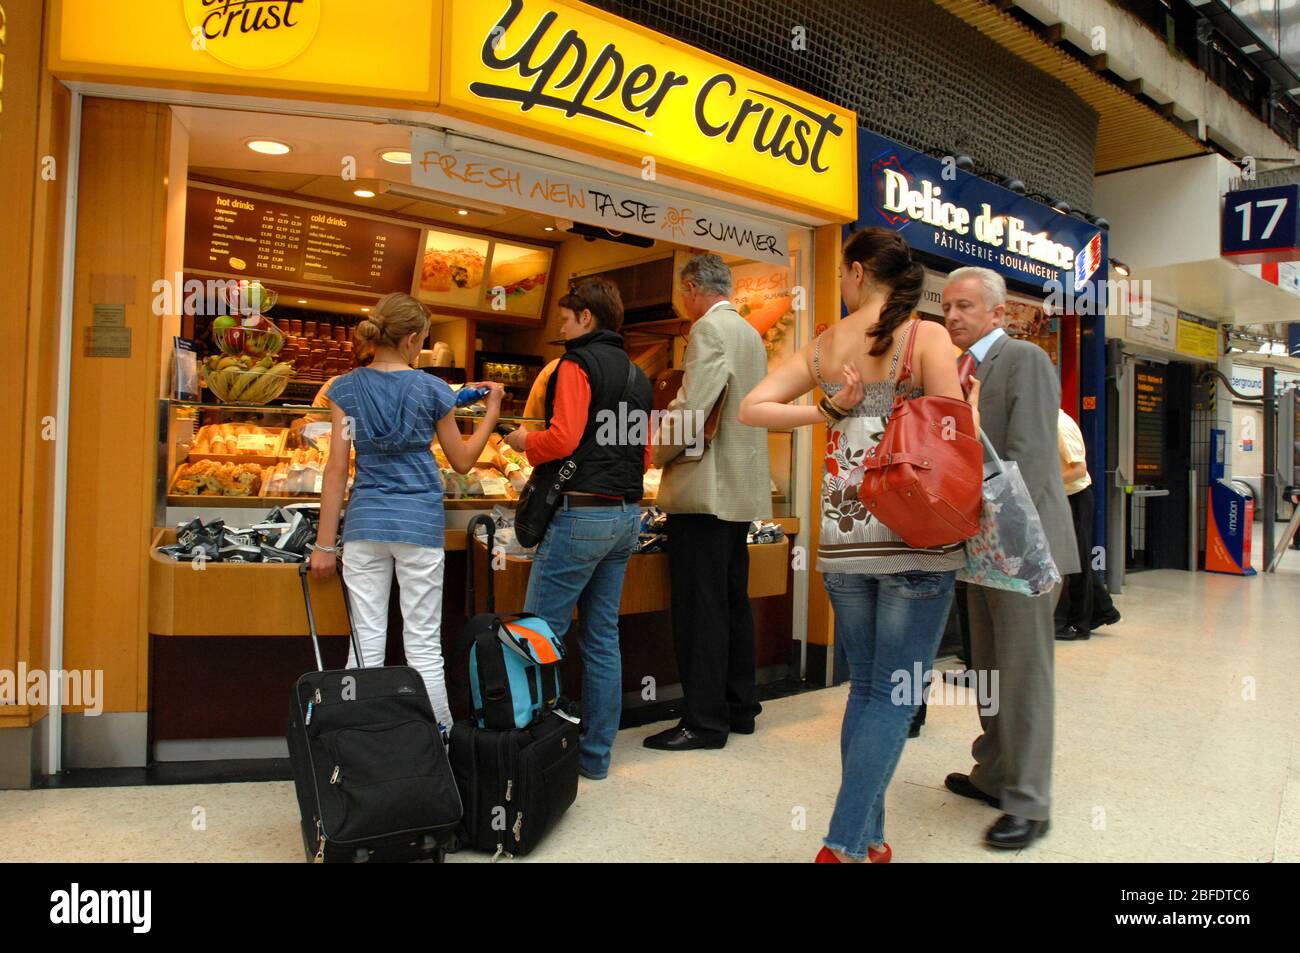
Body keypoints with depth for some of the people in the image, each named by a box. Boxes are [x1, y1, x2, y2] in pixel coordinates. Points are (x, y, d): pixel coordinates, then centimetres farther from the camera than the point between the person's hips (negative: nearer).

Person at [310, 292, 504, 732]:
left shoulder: (346, 388, 2)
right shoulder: (431, 389, -3)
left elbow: (336, 469, -1)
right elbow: (462, 461, 7)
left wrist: (325, 544, 2)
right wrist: (492, 410, 18)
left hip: (365, 519, 2)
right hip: (419, 521, -2)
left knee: (366, 643, 7)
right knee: (423, 646, 4)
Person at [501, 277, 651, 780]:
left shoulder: (578, 364, -7)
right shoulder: (637, 375, 17)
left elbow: (563, 438, -19)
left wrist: (525, 442, -2)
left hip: (582, 510, -8)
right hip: (626, 513, 8)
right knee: (603, 637, 11)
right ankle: (596, 754, 18)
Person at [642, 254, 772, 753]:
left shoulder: (709, 328, -11)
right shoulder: (751, 334, 18)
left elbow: (692, 410, -20)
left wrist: (658, 452, -3)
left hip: (706, 486, -10)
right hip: (741, 486, 10)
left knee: (700, 607, -4)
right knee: (733, 601, 14)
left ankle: (704, 720, 2)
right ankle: (740, 707, 23)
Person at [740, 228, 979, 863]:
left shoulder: (825, 345, 8)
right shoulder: (927, 336, -4)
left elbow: (752, 408, 3)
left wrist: (830, 412, 2)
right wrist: (971, 394, 8)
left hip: (843, 542, 4)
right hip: (916, 539, -4)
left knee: (864, 688, 16)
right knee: (895, 697, 4)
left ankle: (867, 838, 24)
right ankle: (845, 844, 2)